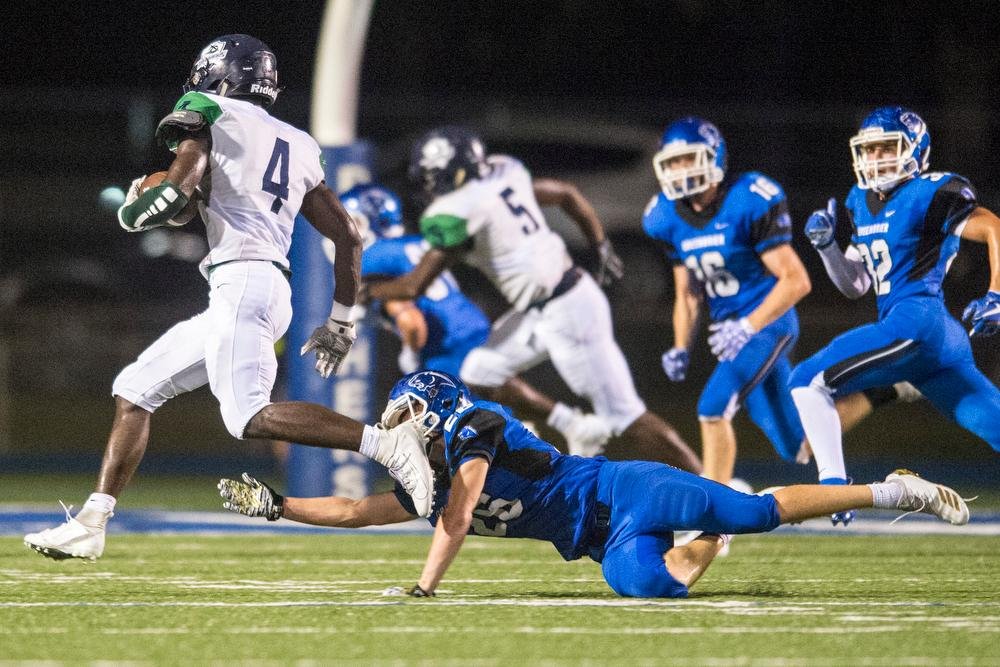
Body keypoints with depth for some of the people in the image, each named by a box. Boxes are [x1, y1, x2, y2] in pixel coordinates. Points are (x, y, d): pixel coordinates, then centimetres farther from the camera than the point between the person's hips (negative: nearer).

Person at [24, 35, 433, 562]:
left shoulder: (207, 115, 4)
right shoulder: (299, 147, 22)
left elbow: (173, 197, -12)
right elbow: (348, 238, 20)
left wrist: (129, 212, 10)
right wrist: (339, 323, 28)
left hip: (241, 279, -9)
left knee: (250, 416, -21)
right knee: (134, 390, 14)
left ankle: (385, 445, -28)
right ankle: (89, 527, 14)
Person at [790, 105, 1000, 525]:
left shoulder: (929, 194, -5)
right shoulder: (863, 204, 20)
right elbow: (855, 285, 25)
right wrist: (826, 245, 10)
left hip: (917, 319, -9)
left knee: (808, 382, -10)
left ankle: (833, 486, -13)